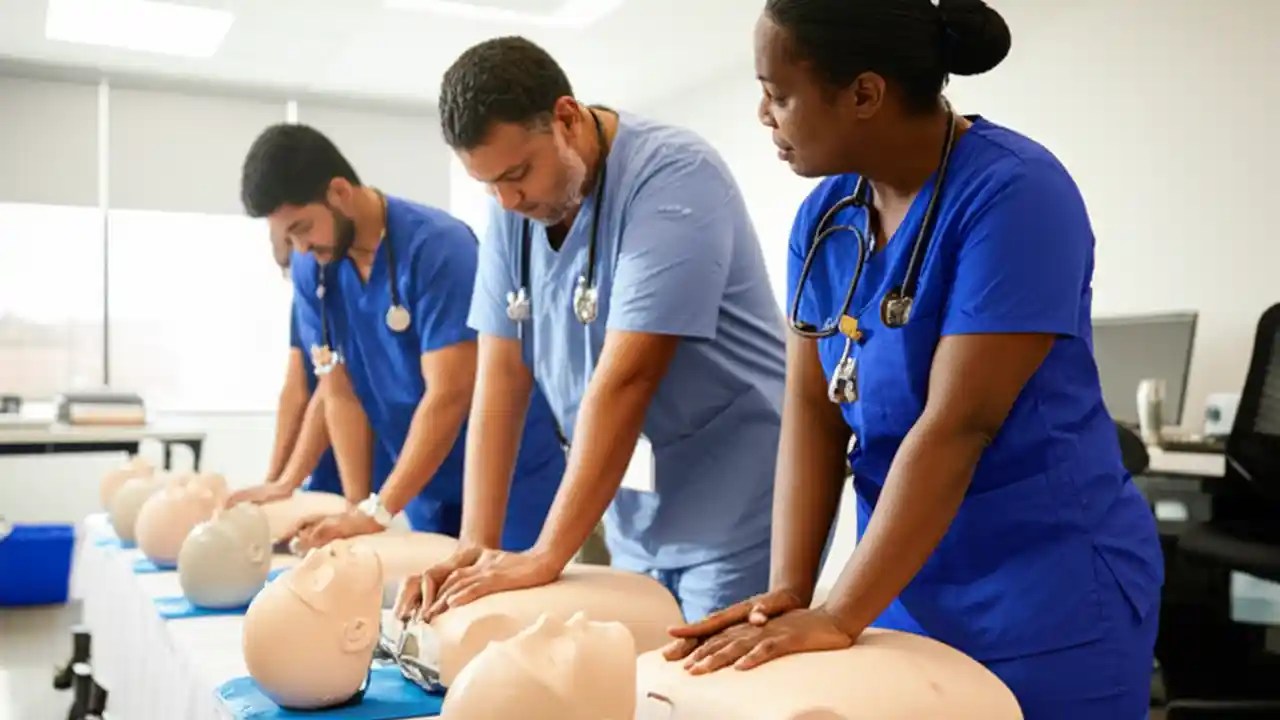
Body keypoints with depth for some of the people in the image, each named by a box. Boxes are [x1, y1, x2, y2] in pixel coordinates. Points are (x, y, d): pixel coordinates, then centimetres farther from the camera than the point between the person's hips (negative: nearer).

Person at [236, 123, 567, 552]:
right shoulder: (310, 269, -2)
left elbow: (448, 395, -24)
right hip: (426, 486, 5)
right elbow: (339, 393, -2)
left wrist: (376, 512, -24)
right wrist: (356, 509, -10)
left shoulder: (436, 245, -21)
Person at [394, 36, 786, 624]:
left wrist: (546, 557, -23)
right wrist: (475, 547, -9)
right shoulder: (515, 207, 1)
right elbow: (502, 375, -2)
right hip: (635, 520, 6)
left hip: (735, 514, -6)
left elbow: (625, 380, -25)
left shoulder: (672, 177, -20)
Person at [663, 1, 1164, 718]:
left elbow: (956, 427, -24)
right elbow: (810, 408, -4)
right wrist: (789, 591, -13)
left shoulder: (1012, 193, -19)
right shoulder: (826, 213, 1)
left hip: (1047, 599, -6)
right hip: (904, 585, 6)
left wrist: (838, 618, -25)